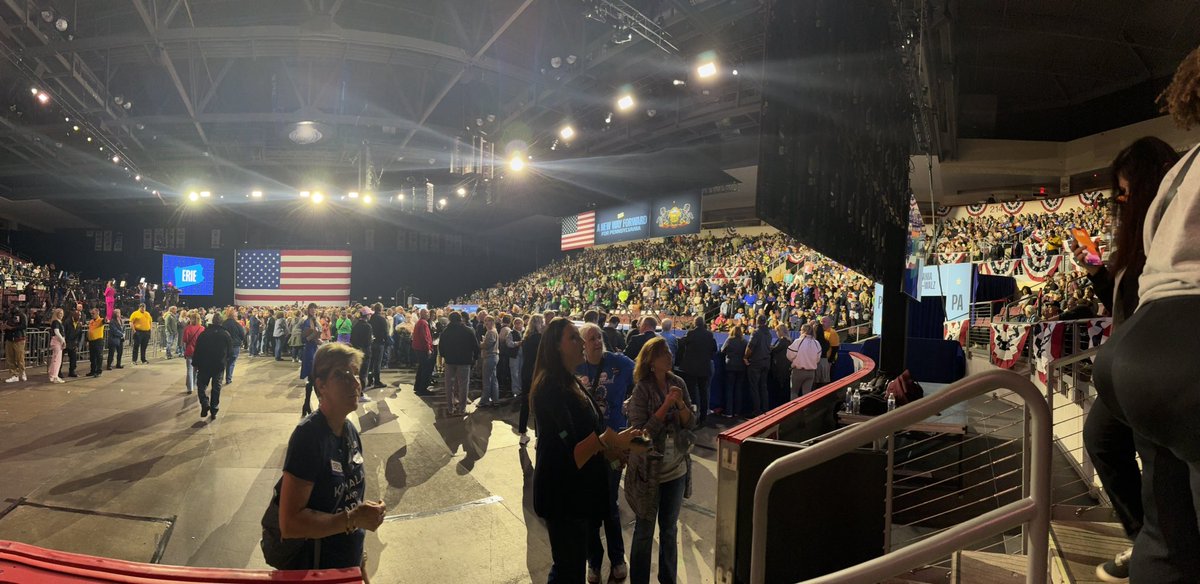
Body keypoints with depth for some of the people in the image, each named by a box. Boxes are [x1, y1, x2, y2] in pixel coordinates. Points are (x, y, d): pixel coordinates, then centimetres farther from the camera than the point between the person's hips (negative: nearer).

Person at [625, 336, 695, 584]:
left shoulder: (678, 384, -1)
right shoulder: (642, 390, -15)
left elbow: (691, 424, 1)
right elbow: (642, 431, -18)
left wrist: (680, 403, -17)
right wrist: (666, 405, -23)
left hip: (677, 469, 4)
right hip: (649, 470, -4)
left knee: (670, 528, 18)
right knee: (644, 529, 9)